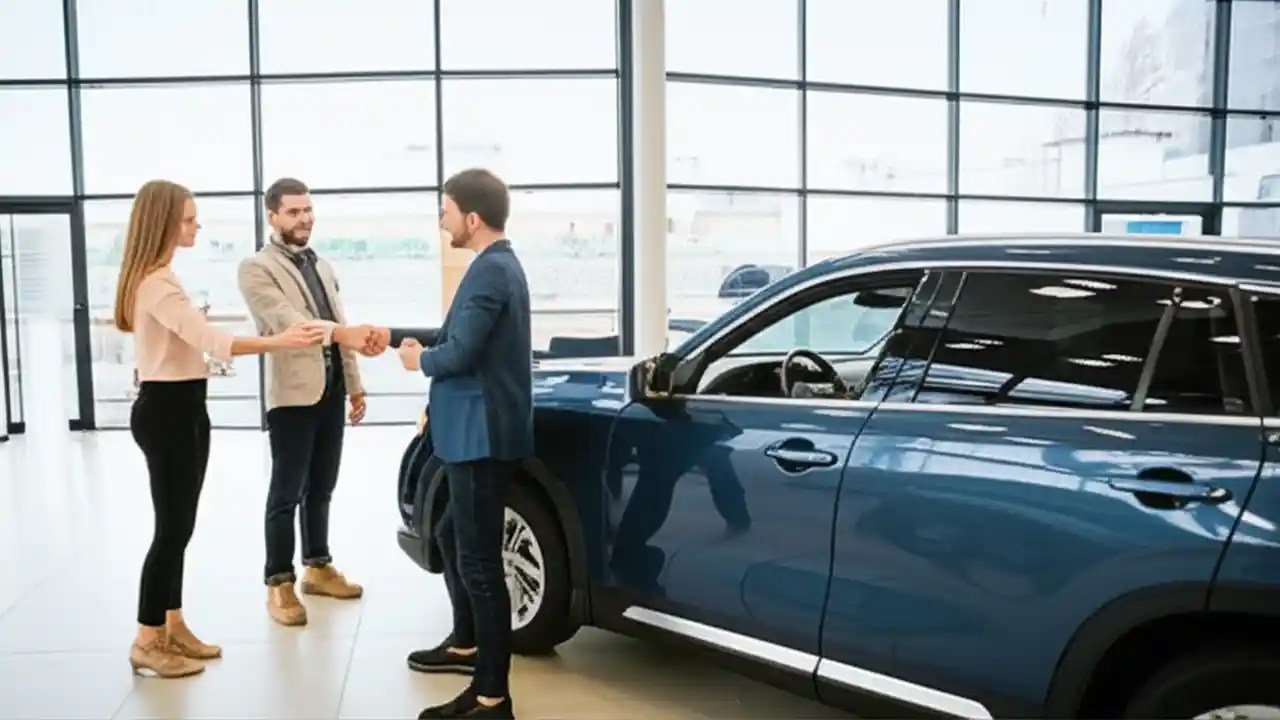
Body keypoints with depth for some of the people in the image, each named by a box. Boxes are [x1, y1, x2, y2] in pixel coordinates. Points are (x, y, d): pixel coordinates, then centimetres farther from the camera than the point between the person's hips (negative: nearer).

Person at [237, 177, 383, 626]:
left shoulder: (322, 267, 17)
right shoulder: (257, 268, -8)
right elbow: (286, 321, -23)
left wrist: (354, 386, 15)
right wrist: (343, 333, -35)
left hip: (331, 392, 7)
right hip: (293, 394, -7)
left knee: (321, 489, 15)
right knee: (286, 494, 0)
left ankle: (318, 568, 27)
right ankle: (279, 584, 9)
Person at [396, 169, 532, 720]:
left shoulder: (489, 271, -18)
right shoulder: (500, 264, 15)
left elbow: (461, 353, -23)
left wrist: (420, 359, -4)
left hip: (482, 435, -11)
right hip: (476, 431, 11)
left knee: (479, 560, -6)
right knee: (453, 536, 24)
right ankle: (466, 644, 41)